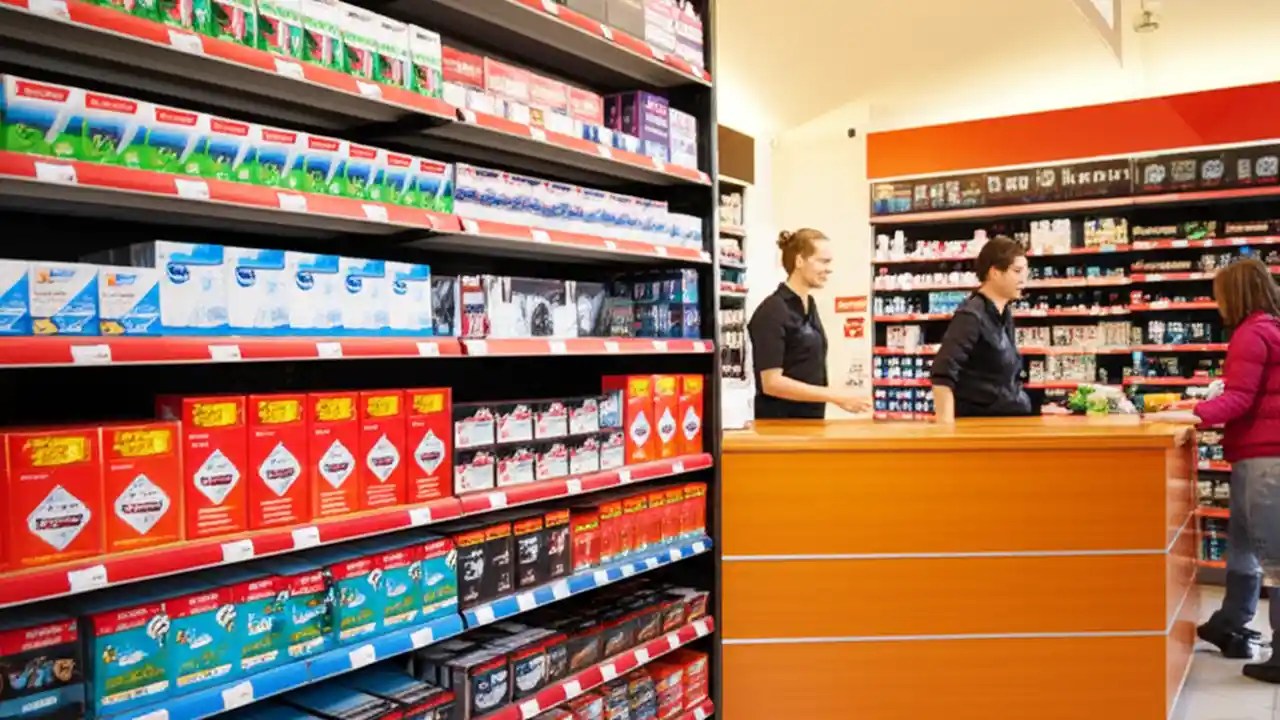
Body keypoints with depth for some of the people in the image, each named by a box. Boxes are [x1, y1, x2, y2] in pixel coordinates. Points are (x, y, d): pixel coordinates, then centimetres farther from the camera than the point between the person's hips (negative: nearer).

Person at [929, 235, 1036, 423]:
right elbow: (943, 374, -25)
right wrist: (945, 424, -30)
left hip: (1008, 417, 9)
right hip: (978, 421, -9)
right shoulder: (972, 315, -16)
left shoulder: (1005, 313, 11)